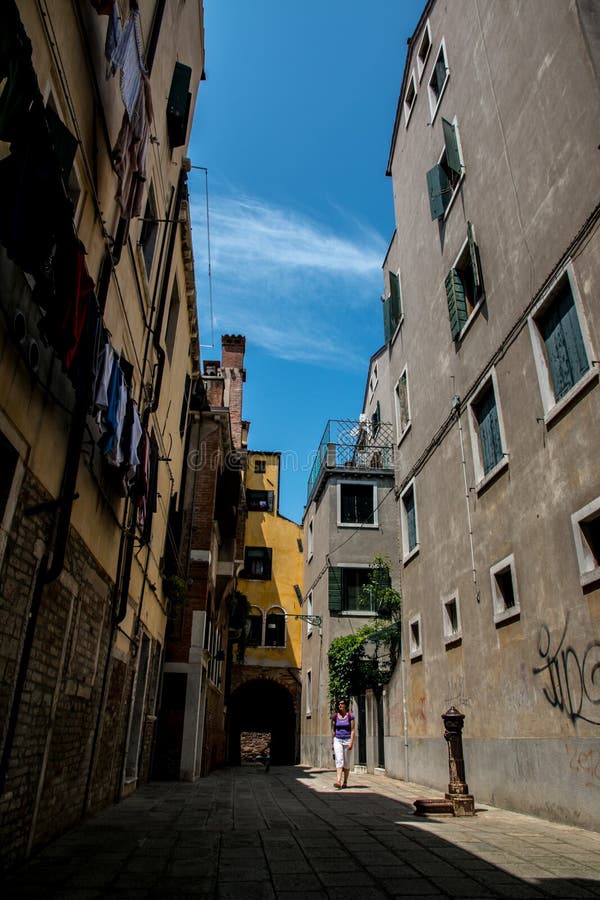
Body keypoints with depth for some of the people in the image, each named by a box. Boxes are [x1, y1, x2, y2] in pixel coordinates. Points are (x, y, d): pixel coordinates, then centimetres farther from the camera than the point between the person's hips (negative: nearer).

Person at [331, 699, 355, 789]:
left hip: (347, 740, -1)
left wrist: (351, 742, -15)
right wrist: (332, 743, 9)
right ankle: (338, 781, -23)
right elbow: (333, 730, 9)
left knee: (347, 763, 6)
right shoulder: (335, 716, 3)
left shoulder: (350, 716, -4)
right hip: (337, 740, 1)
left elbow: (352, 730, -7)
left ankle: (345, 782, 19)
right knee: (339, 760, -14)